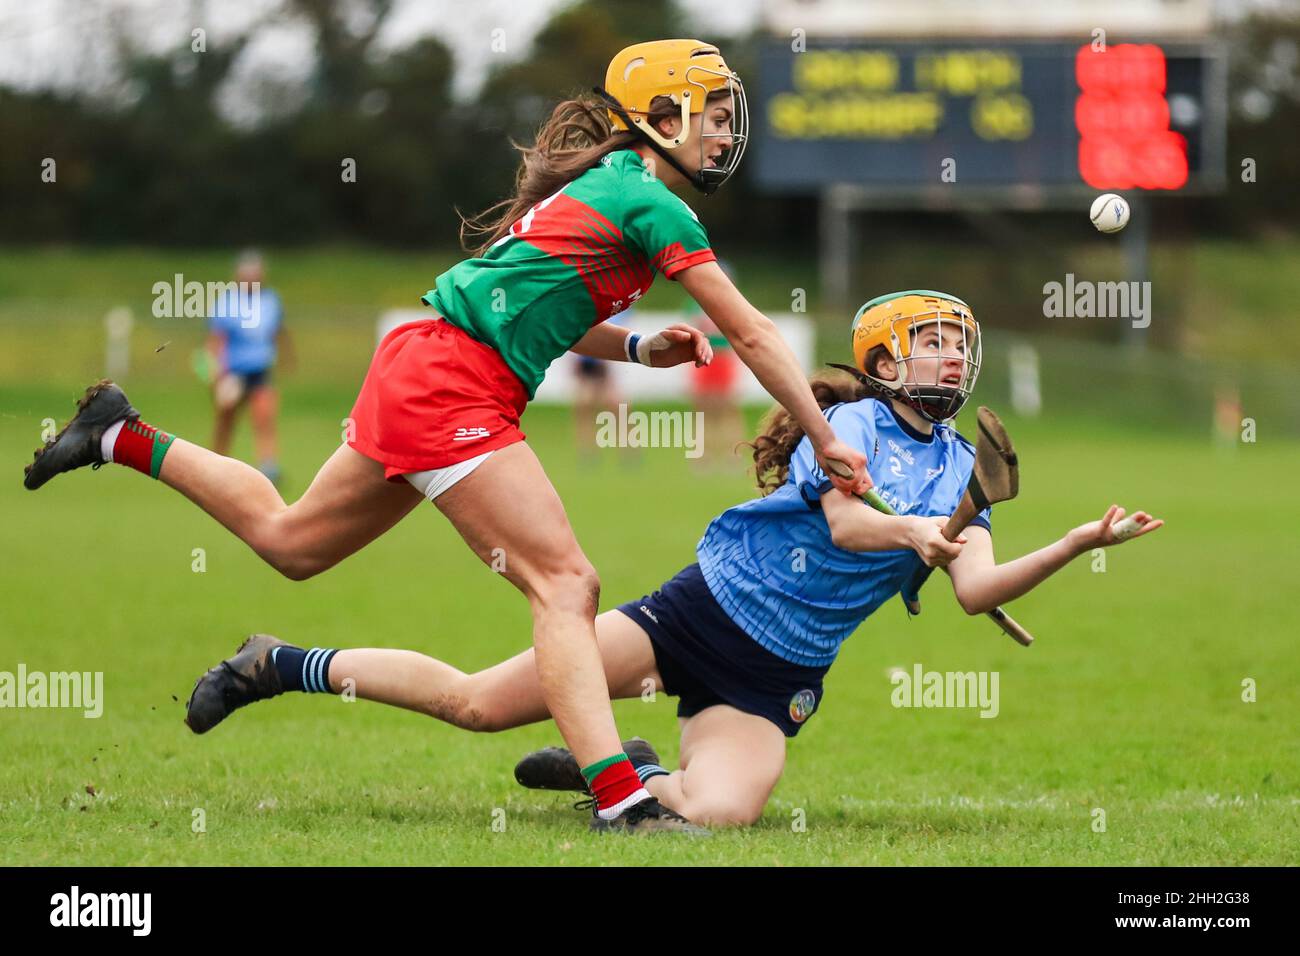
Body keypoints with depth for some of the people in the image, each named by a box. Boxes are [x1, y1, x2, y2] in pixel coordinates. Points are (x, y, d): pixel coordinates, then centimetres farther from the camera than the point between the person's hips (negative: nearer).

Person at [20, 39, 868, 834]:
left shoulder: (602, 182, 17)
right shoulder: (653, 204, -11)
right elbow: (751, 334, -9)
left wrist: (642, 349, 11)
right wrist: (824, 439, -3)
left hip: (420, 375, 10)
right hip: (450, 383, -10)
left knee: (290, 541, 23)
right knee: (565, 583, -18)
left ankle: (125, 439, 33)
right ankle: (620, 804, -27)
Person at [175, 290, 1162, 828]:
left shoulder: (960, 471, 11)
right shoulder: (851, 420, -4)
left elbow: (978, 588, -3)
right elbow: (845, 520, -22)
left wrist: (1077, 546, -15)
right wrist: (911, 530, -41)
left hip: (779, 674, 5)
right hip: (709, 607, -5)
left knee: (719, 813, -24)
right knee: (478, 702, -12)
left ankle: (628, 772, 10)